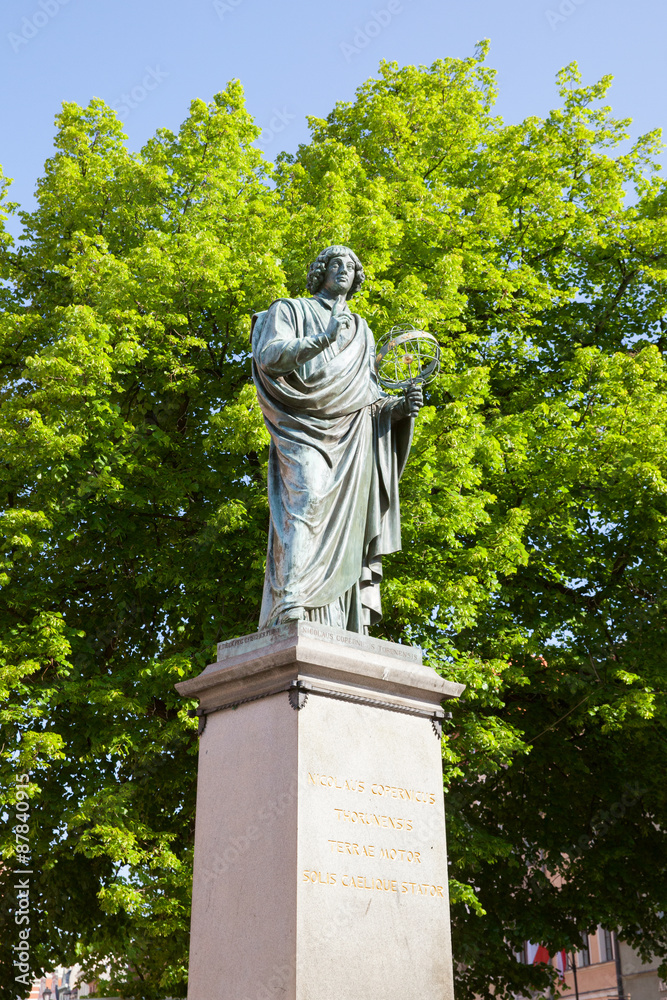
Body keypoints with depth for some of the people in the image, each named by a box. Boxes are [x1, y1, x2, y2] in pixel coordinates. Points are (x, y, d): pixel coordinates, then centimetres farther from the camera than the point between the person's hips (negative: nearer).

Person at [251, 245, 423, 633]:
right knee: (307, 499, -26)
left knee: (347, 519, -5)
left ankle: (349, 622, -9)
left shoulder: (362, 330, 29)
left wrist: (400, 405, 3)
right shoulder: (290, 310, 15)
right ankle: (290, 607, -35)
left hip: (353, 437, 5)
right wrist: (322, 340, -16)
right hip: (305, 429, -4)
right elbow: (268, 357, -3)